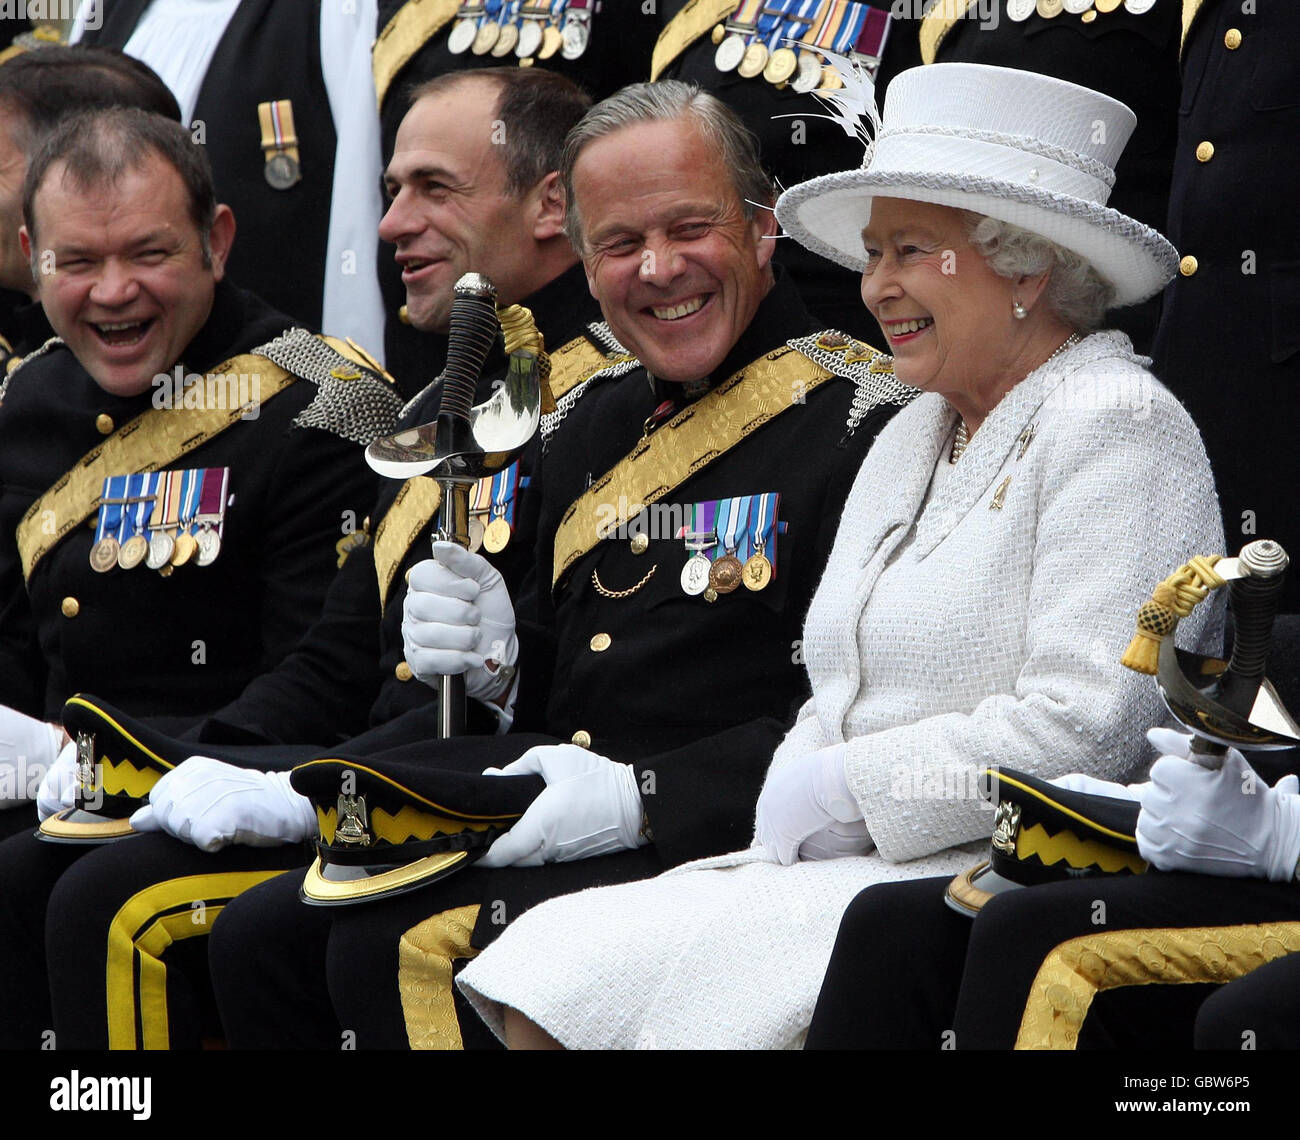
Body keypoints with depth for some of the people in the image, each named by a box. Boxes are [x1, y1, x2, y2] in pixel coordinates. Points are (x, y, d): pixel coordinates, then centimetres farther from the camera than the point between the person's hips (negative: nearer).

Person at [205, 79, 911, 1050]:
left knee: (403, 952, -25)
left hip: (716, 842, -8)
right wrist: (501, 650, 5)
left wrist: (643, 797, -25)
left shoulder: (855, 419, -7)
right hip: (548, 815, 8)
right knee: (260, 940, -8)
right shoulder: (592, 424, 19)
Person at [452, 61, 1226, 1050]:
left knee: (709, 967, -27)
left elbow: (1086, 727, -18)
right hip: (854, 867, 8)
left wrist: (841, 786, -11)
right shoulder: (911, 440, 21)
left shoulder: (1114, 426, -7)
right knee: (548, 974, -11)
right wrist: (791, 801, -1)